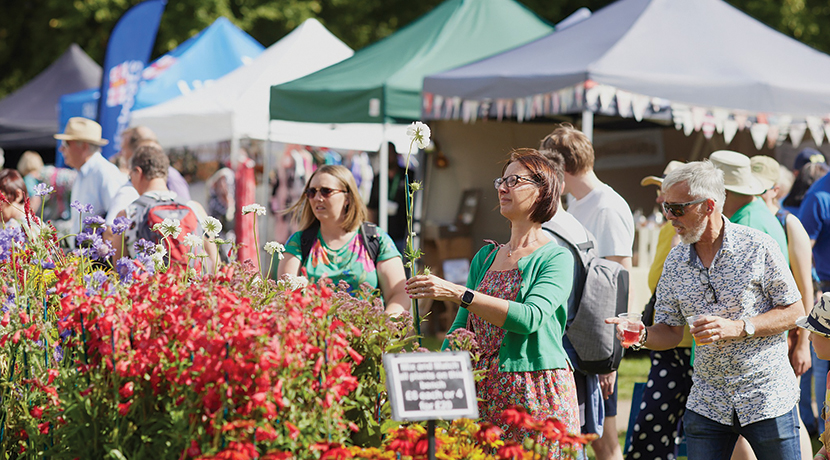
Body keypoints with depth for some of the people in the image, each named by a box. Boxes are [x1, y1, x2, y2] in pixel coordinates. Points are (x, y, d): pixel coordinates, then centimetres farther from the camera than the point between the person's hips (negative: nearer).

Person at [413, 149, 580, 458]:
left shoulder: (557, 258, -4)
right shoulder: (486, 257, 15)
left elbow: (530, 318, -20)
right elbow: (463, 324, 19)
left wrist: (457, 294, -25)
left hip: (535, 395, -5)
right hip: (484, 393, 5)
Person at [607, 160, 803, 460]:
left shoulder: (757, 247, -8)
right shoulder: (675, 262, 5)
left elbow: (794, 311, -5)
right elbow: (670, 331, 9)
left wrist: (738, 328, -18)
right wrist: (642, 336, -13)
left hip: (767, 398, -3)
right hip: (707, 404, 4)